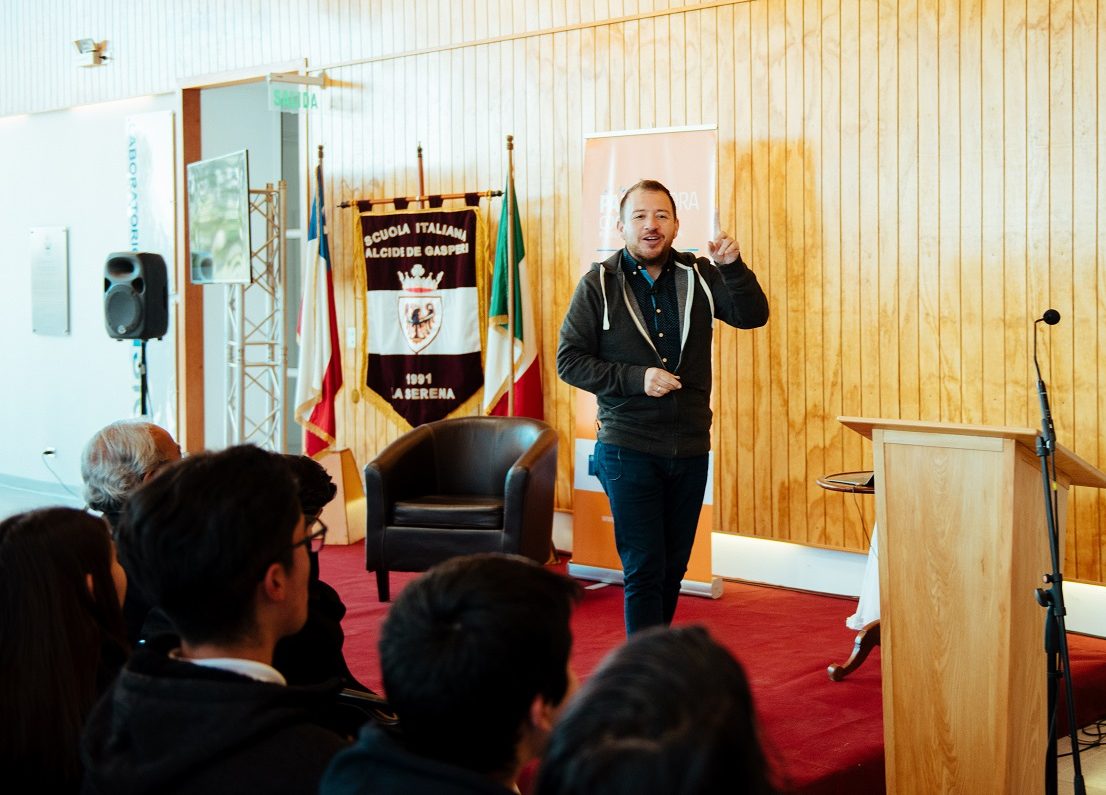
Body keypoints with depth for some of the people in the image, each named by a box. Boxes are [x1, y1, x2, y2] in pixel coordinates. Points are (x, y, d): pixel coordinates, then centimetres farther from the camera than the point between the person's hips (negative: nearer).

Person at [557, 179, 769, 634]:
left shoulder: (699, 276, 6)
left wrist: (733, 267, -21)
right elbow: (569, 360, -3)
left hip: (690, 449, 4)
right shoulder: (599, 284, -2)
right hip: (628, 448, -4)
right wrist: (636, 378, -15)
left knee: (673, 568, 13)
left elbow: (752, 316, -4)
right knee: (643, 568, -5)